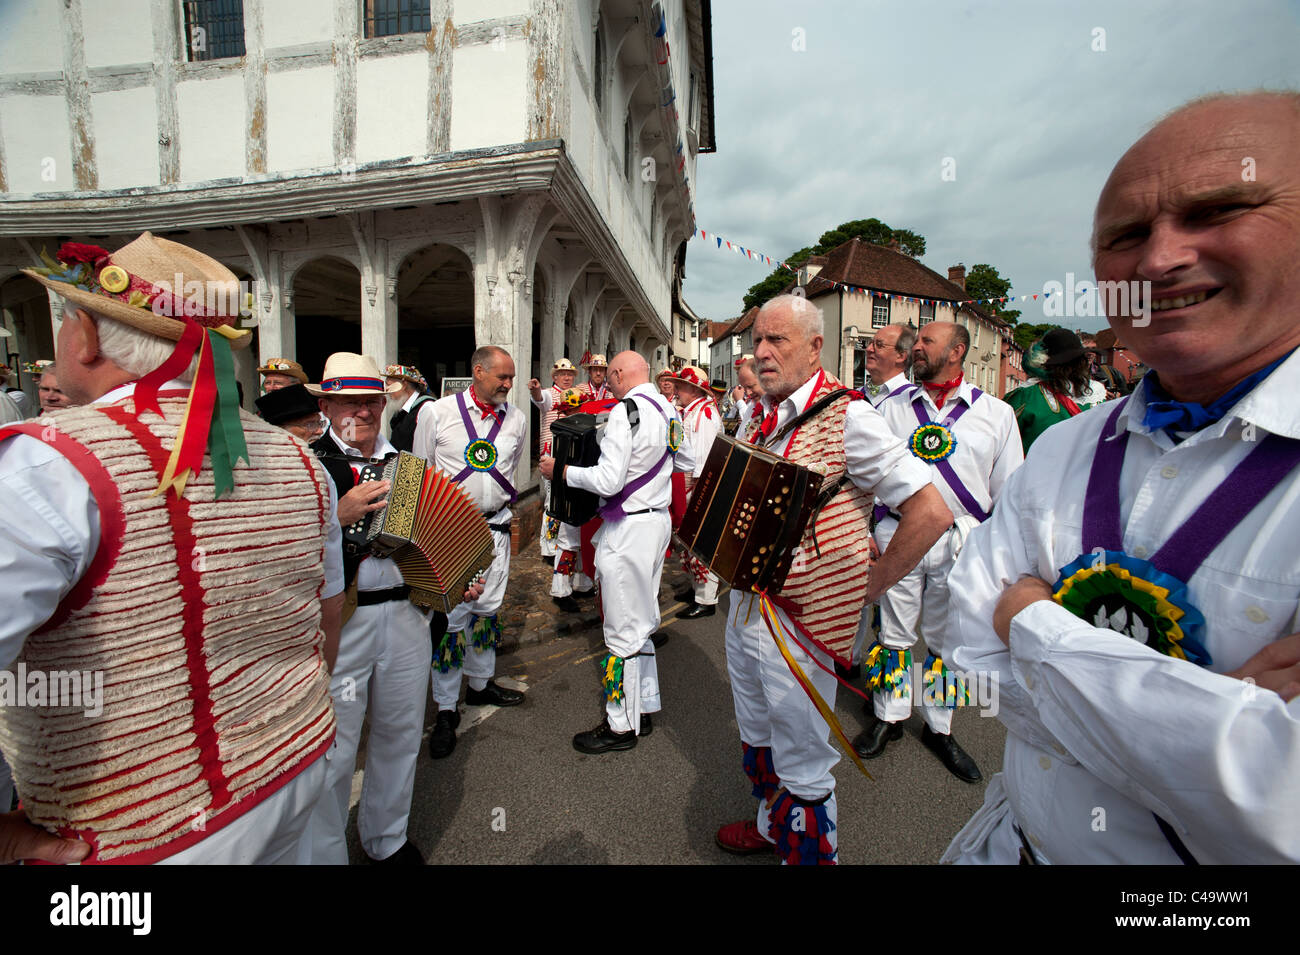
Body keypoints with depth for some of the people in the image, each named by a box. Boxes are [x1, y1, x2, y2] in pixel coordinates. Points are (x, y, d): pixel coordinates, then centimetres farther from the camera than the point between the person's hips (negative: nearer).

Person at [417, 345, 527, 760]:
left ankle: (480, 684, 34)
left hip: (494, 525, 3)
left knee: (487, 608, 14)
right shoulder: (440, 411, -4)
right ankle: (446, 709, 14)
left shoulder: (516, 418, 5)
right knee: (450, 613, 0)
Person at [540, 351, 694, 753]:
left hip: (629, 528, -9)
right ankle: (644, 707, 31)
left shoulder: (626, 411, -18)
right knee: (642, 621, 18)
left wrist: (561, 470, -10)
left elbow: (608, 481, -24)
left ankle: (622, 725, 17)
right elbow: (687, 462, 20)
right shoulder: (668, 410, 8)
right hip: (659, 519, 9)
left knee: (623, 629, 2)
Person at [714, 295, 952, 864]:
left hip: (799, 622, -8)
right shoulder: (763, 417, 6)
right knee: (756, 738, 26)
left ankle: (806, 852, 36)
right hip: (744, 603, 8)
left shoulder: (846, 417, -17)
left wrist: (865, 590, -15)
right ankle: (770, 826, 51)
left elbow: (930, 513, -20)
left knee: (800, 768, 11)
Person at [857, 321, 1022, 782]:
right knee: (894, 631, 10)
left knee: (947, 637, 13)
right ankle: (888, 716, 29)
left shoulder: (996, 413, 4)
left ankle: (939, 728, 31)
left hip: (960, 541, 0)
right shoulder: (891, 407, 4)